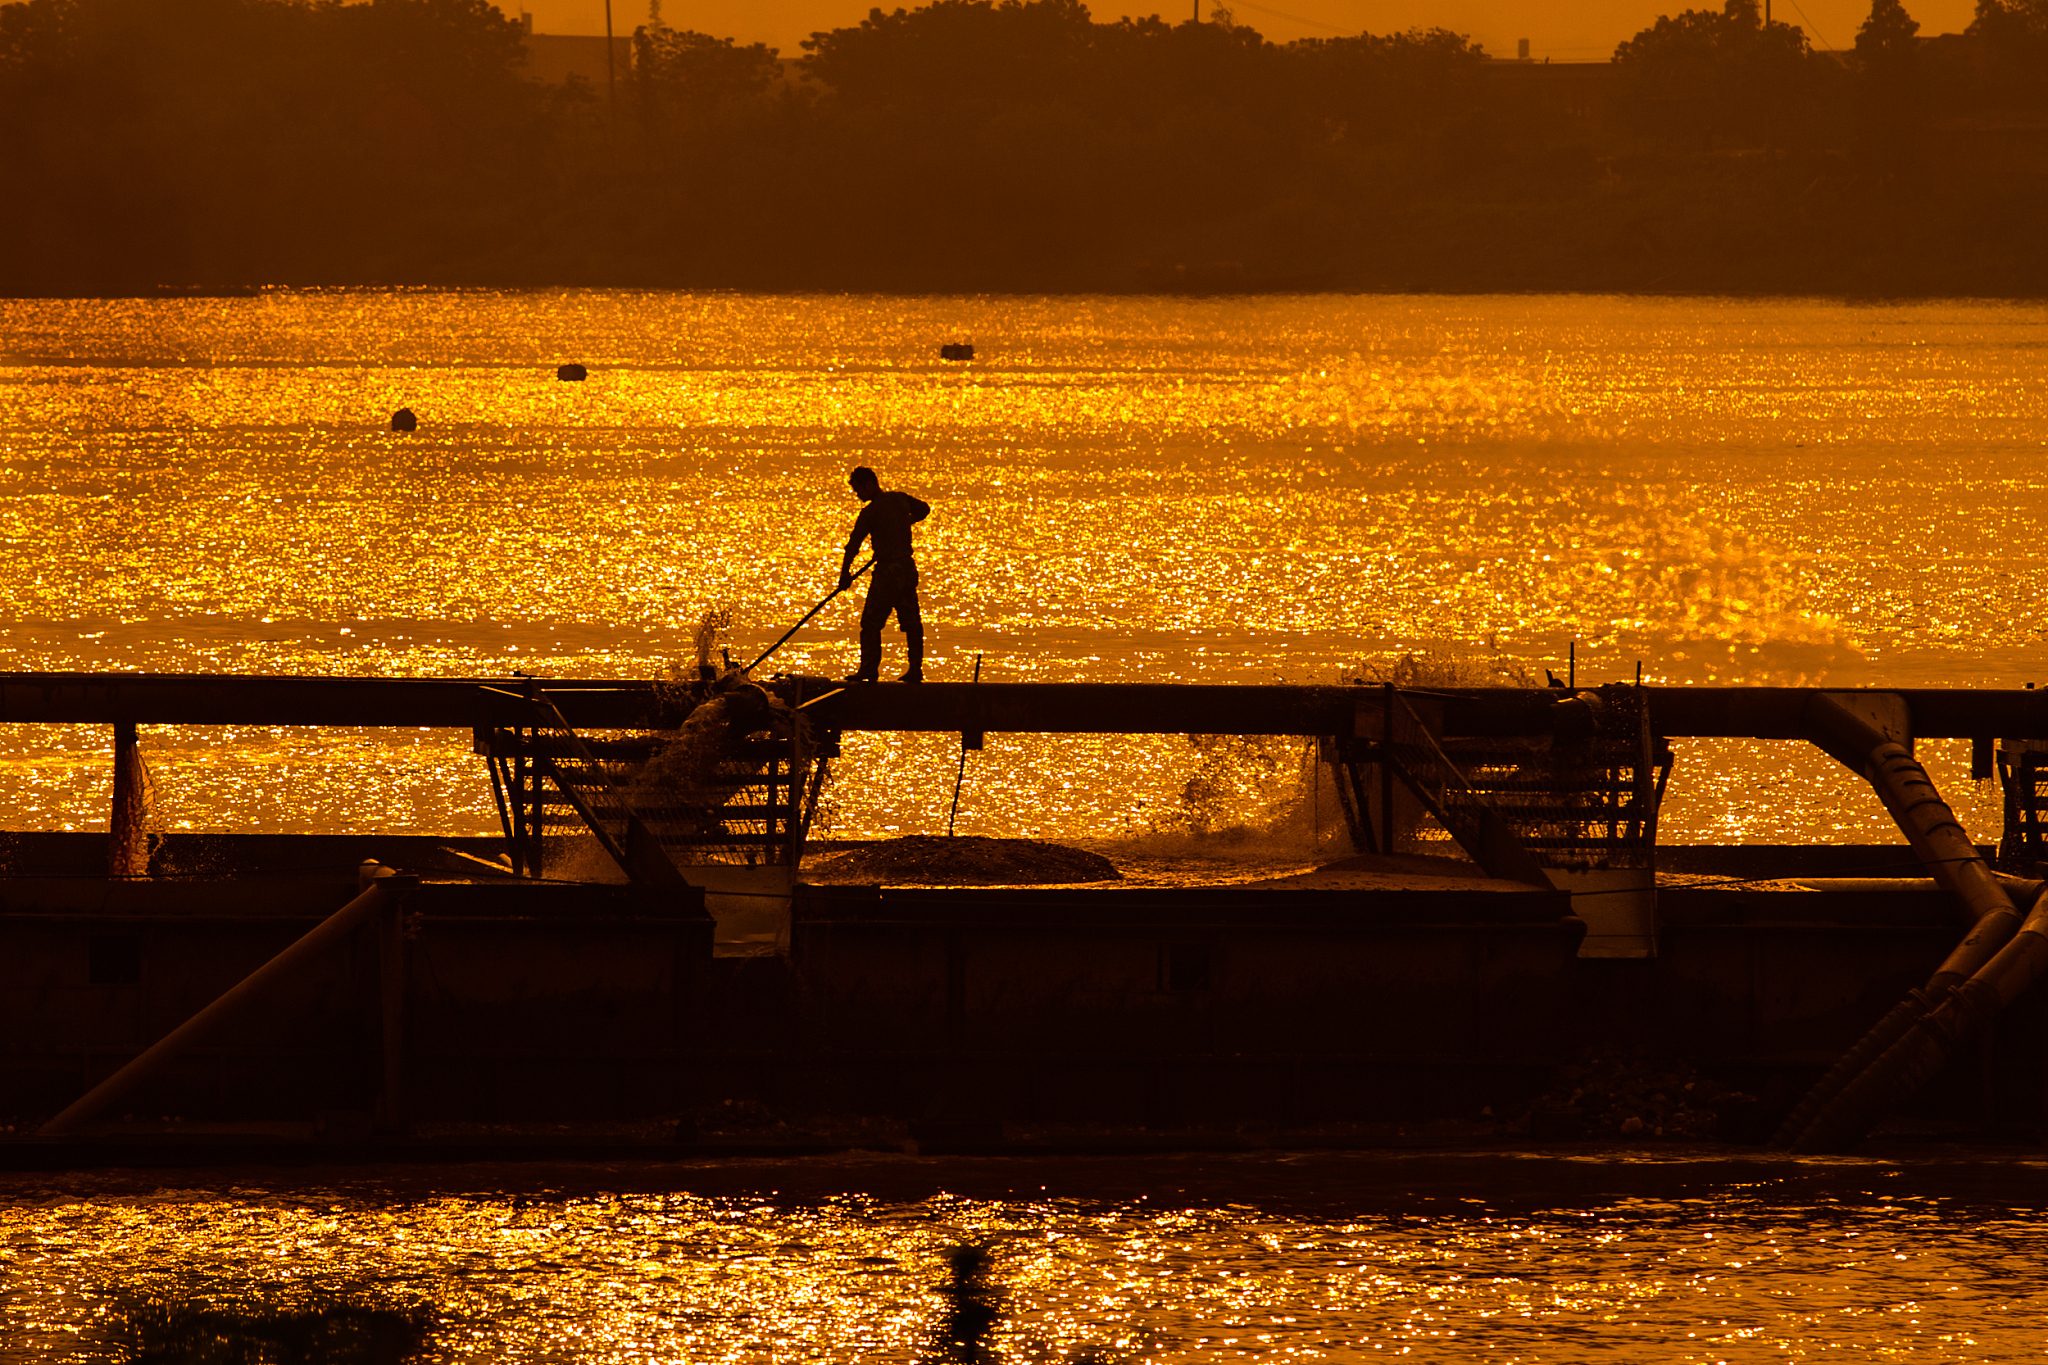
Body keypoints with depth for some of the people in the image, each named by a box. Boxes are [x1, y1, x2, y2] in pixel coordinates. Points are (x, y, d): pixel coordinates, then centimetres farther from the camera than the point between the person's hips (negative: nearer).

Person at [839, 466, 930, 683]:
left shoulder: (870, 512, -12)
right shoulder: (900, 499, 7)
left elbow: (853, 545, -10)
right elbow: (924, 510, 27)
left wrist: (844, 574, 0)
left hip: (887, 569, -7)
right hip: (908, 567, 7)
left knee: (871, 622, -2)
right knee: (911, 621, 9)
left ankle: (869, 669, -8)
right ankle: (916, 670, 10)